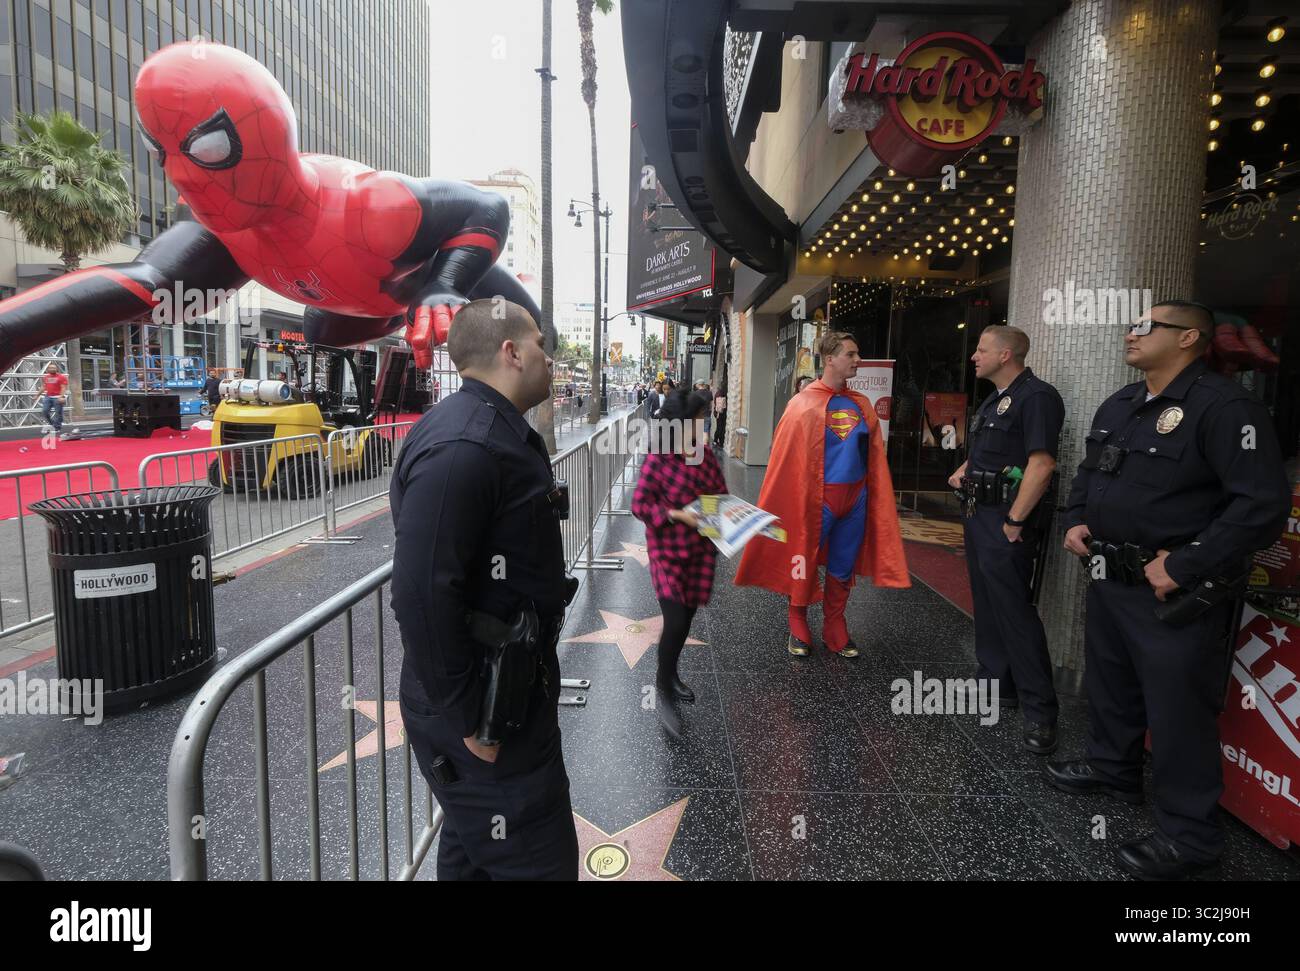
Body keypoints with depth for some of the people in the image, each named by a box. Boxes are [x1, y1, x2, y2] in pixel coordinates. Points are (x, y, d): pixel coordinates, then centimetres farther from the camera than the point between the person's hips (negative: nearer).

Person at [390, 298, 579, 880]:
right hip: (483, 715, -10)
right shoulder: (461, 445, -25)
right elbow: (422, 592, -30)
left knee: (471, 852, 26)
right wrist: (468, 719, -23)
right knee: (540, 864, 3)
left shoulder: (498, 431, 10)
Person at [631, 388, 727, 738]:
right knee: (675, 621, -11)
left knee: (687, 617, 15)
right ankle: (663, 690, 10)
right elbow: (639, 505, -13)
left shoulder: (706, 454, 3)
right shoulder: (659, 458, -14)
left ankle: (669, 674, 38)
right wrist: (677, 515, -23)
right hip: (668, 551, -6)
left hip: (700, 549, 6)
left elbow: (720, 493, 14)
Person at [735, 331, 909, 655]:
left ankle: (835, 630, 30)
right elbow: (785, 459, -9)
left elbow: (875, 457, 9)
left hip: (855, 499, 5)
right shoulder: (804, 404, -9)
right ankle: (798, 629, 26)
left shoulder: (862, 405, 7)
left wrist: (877, 499, 3)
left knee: (842, 569, 14)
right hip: (817, 498, -5)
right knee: (804, 565, 8)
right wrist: (794, 503, -11)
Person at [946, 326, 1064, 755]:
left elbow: (1041, 464, -23)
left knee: (1015, 612, -8)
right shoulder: (994, 400, 17)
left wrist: (1014, 521, -22)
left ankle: (1040, 711, 1)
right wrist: (963, 472, 10)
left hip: (1005, 521, -10)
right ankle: (995, 685, 28)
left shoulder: (1037, 396, -14)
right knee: (987, 606, 16)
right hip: (978, 514, 10)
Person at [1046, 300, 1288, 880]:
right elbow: (1088, 471, 25)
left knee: (1178, 711, 0)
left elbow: (1264, 502, -23)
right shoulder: (1118, 405, 11)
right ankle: (1112, 767, 45)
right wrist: (1075, 520, 7)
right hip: (1108, 579, 9)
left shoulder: (1223, 406, -17)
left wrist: (1185, 567, -24)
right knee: (1109, 682, 23)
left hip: (1174, 593, -8)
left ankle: (1190, 835, 17)